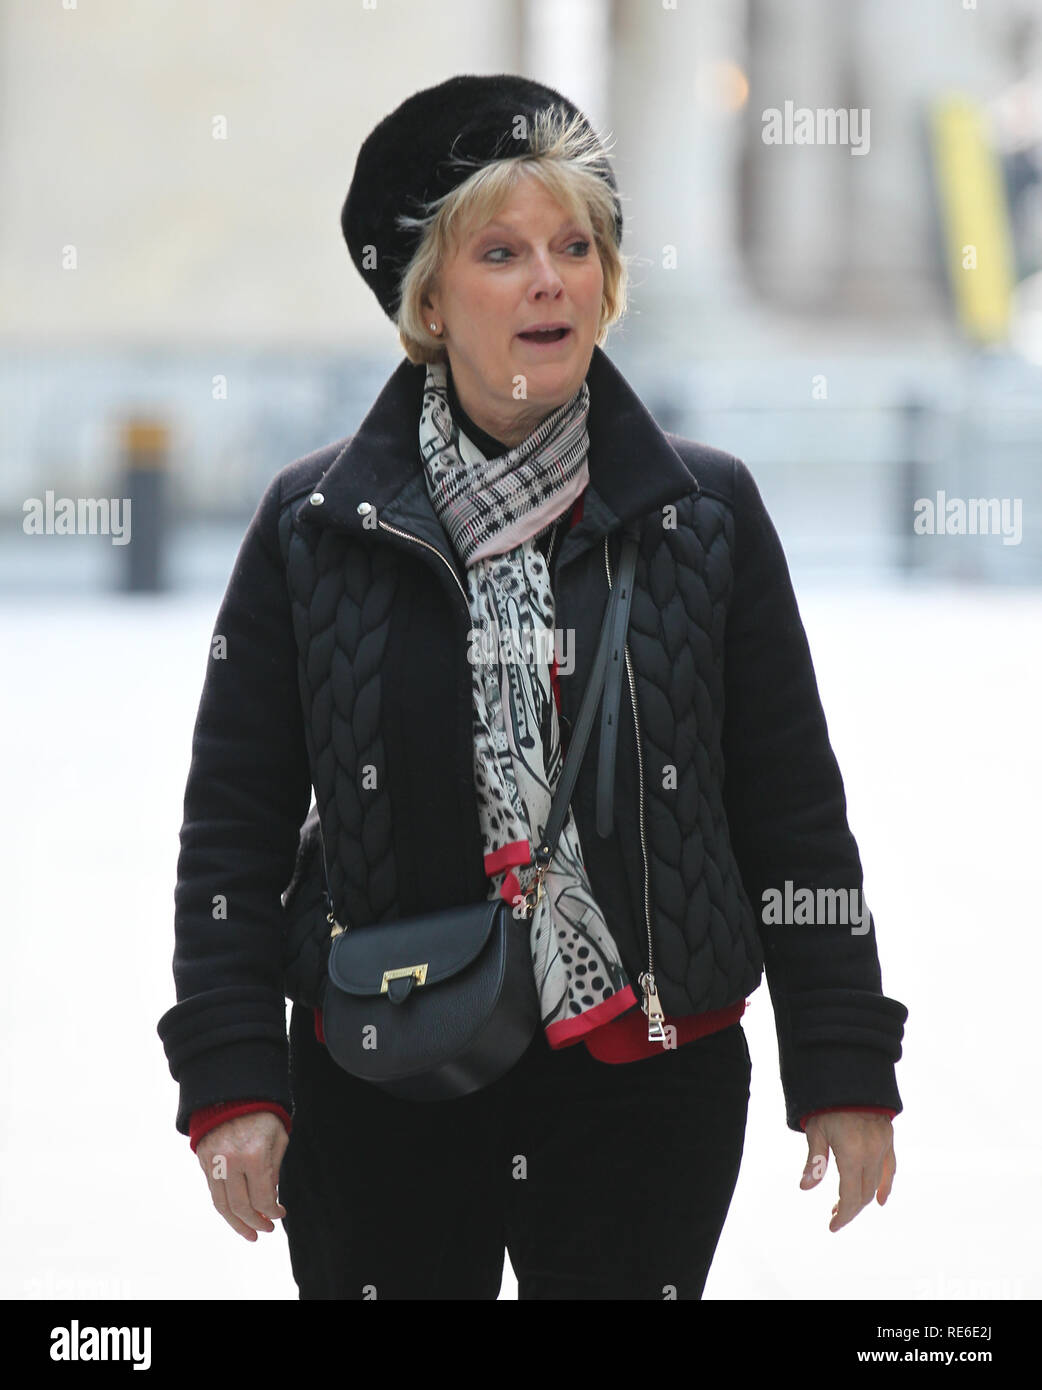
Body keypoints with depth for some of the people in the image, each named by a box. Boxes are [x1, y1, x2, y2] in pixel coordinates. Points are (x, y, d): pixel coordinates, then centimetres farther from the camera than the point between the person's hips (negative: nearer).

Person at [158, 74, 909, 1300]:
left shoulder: (707, 512, 3)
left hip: (650, 1077, 0)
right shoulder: (313, 523, 1)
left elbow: (795, 818, 4)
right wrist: (231, 1081, -7)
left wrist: (846, 1070, 2)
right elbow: (233, 826, 1)